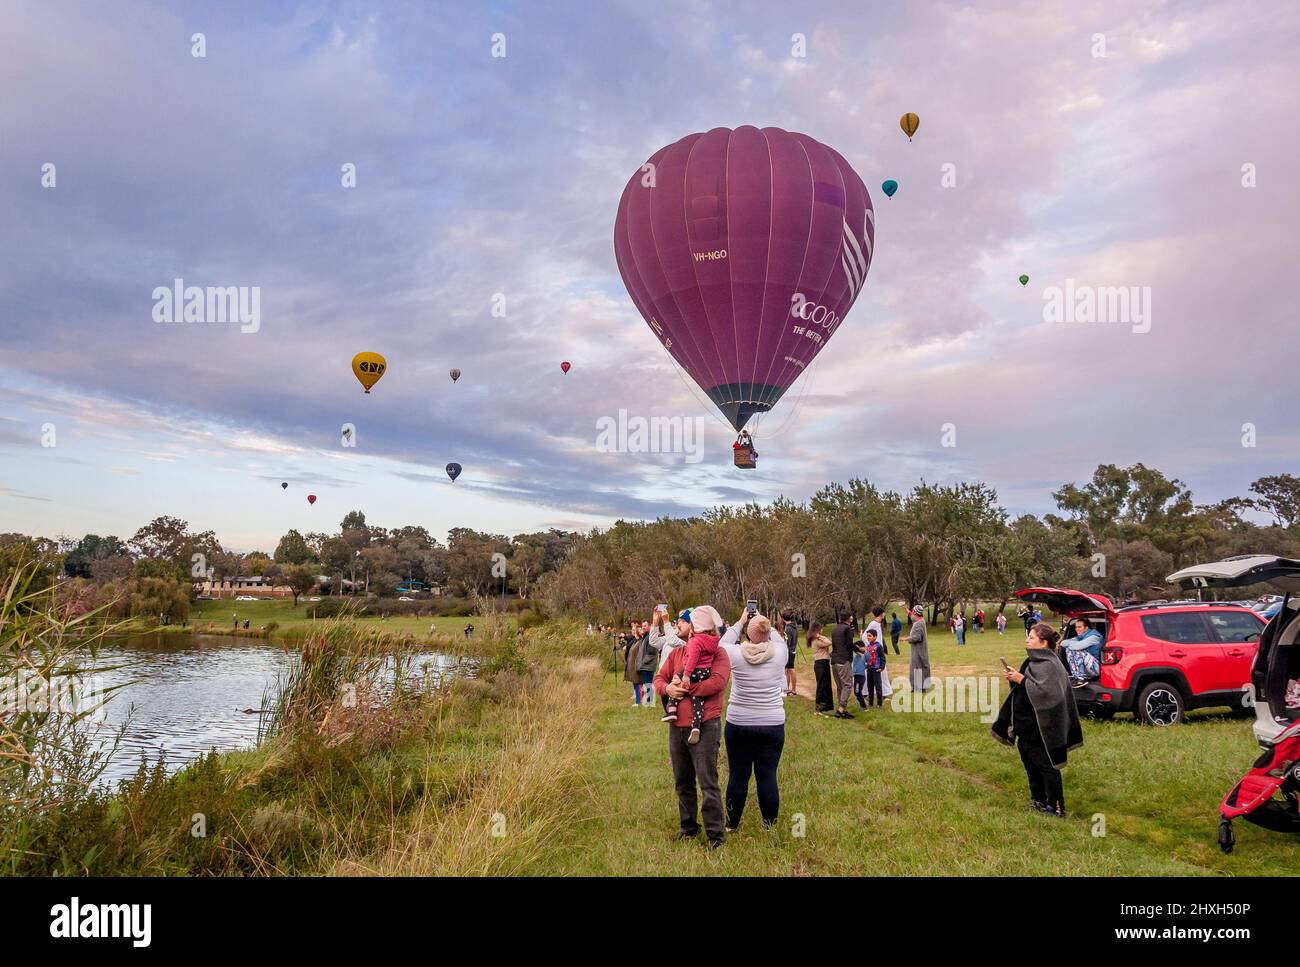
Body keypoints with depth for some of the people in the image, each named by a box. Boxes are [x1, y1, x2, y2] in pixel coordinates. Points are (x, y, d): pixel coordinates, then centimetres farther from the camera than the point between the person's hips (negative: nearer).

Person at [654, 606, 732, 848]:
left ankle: (715, 834, 5)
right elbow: (659, 678, 12)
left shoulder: (718, 655, -3)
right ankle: (688, 826, 32)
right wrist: (667, 688, -11)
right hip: (677, 726, 6)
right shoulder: (677, 653, 12)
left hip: (705, 726, -6)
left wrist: (684, 687, -17)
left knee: (708, 782, -4)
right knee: (683, 782, 17)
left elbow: (717, 682, -20)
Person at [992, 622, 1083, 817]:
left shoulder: (1048, 664, -18)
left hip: (1039, 727, -10)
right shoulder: (1034, 661, 11)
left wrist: (1021, 679, -24)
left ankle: (1056, 806, 7)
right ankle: (1039, 801, 27)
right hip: (1027, 725, 10)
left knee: (1046, 765, -2)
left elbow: (1044, 691, -29)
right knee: (1031, 764, 16)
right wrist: (1015, 678, 2)